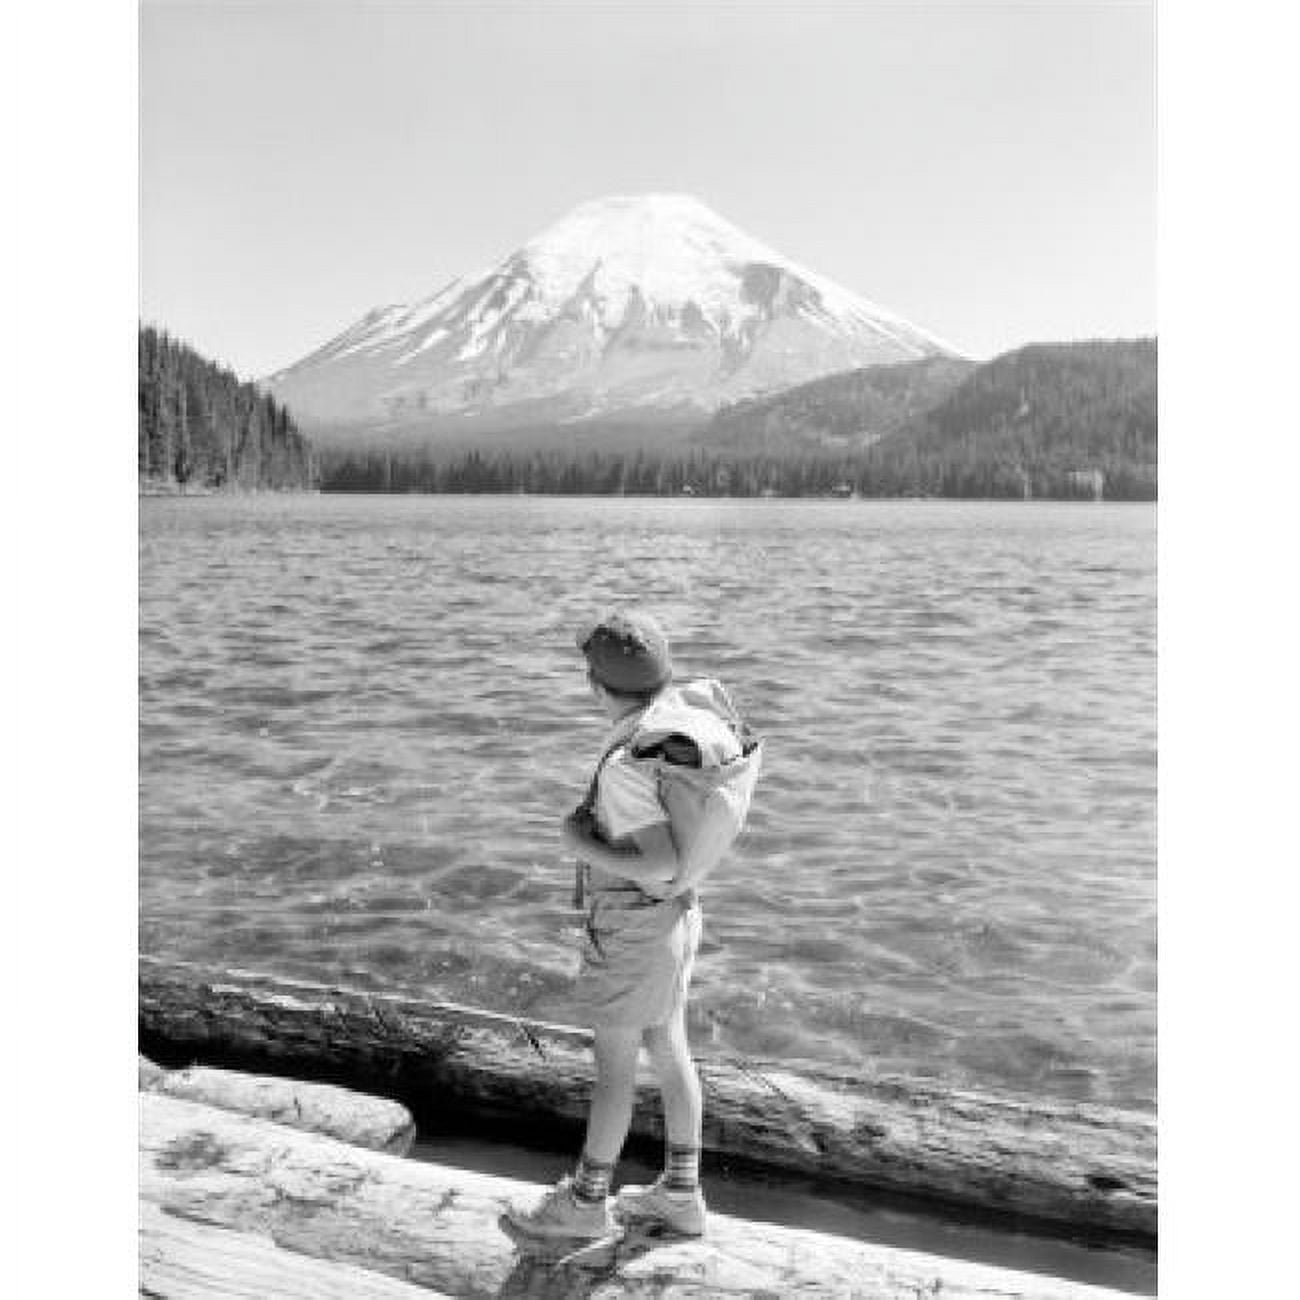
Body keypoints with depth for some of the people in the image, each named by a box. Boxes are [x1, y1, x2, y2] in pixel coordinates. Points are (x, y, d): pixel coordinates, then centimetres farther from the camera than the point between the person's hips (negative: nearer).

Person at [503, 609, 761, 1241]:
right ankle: (680, 1195, 32)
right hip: (674, 915, 8)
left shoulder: (626, 766, -31)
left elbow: (664, 865, -32)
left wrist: (583, 845, -21)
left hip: (630, 928, -8)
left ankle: (586, 1201, 29)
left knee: (612, 1066, 9)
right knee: (668, 1051, 19)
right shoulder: (693, 705, -7)